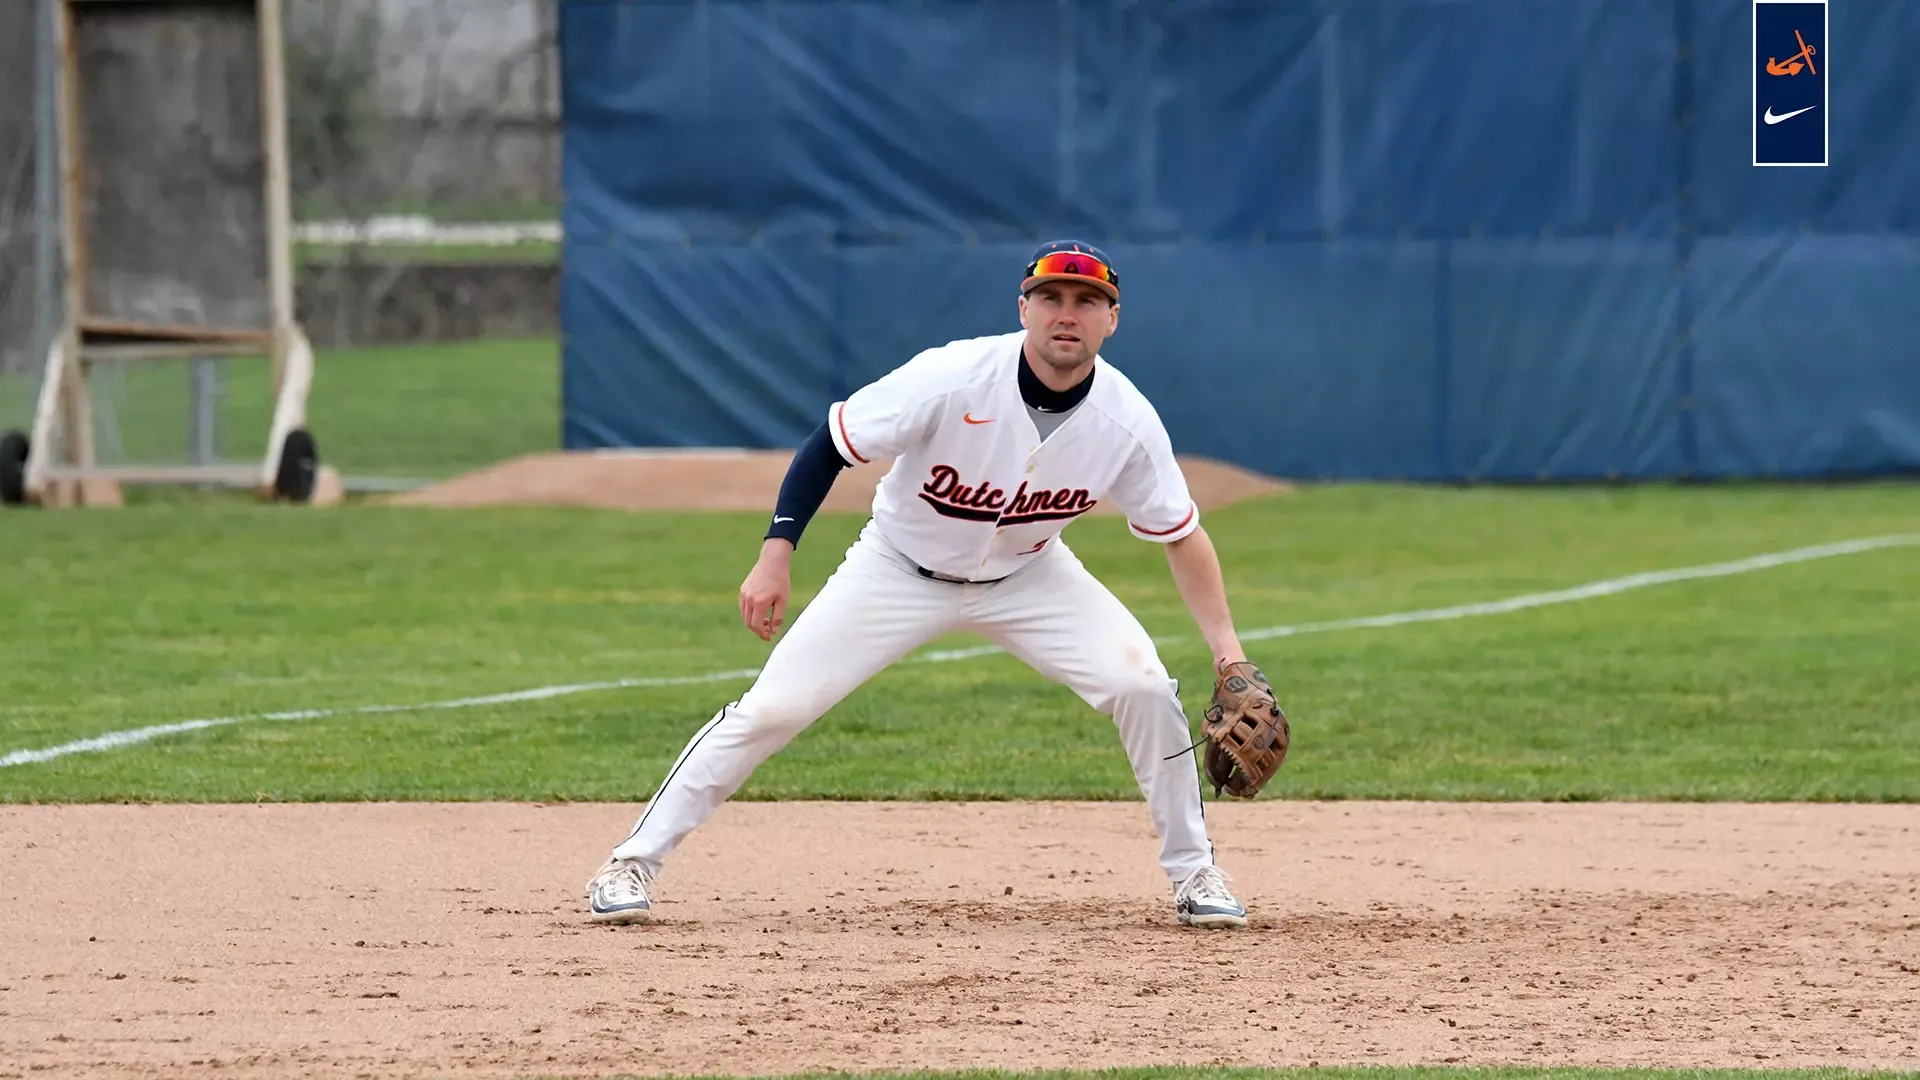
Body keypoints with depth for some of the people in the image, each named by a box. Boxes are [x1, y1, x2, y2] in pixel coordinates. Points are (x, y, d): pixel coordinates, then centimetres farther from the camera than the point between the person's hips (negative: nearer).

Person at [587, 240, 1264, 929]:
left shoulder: (1127, 421, -20)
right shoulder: (951, 380, -29)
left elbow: (1180, 535, -7)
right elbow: (830, 446, -20)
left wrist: (1226, 644, -15)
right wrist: (775, 558, -28)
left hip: (1026, 578, 2)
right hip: (899, 567, -2)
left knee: (1142, 685, -16)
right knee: (773, 708, -12)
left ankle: (1192, 874, 3)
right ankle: (634, 863, 0)